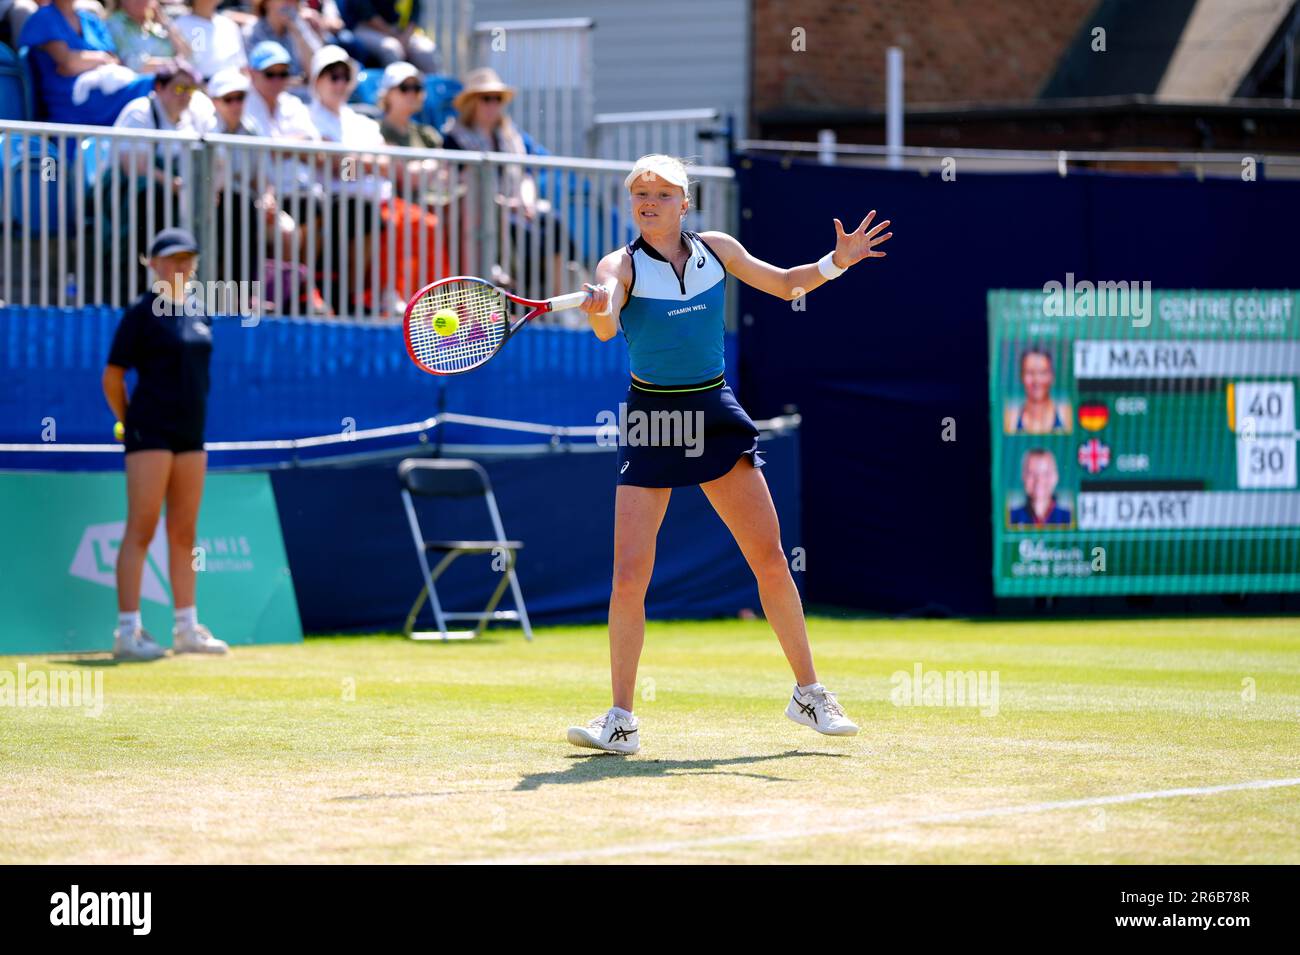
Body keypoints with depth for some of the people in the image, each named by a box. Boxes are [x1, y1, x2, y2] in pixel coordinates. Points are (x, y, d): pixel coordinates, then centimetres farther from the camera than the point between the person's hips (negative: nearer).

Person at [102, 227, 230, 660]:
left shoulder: (198, 310, 13)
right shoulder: (143, 312, -7)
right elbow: (112, 376, -6)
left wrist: (194, 420, 16)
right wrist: (130, 424, -1)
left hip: (191, 434, 7)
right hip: (151, 432, -7)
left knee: (184, 533, 10)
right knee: (141, 529, -8)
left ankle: (187, 628, 15)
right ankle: (128, 631, -8)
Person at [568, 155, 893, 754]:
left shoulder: (717, 250, 2)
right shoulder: (621, 266, -9)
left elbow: (787, 284, 16)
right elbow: (605, 329, -30)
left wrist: (837, 261, -2)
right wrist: (599, 308, -53)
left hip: (714, 412, 3)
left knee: (769, 558, 2)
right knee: (629, 576, -10)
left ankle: (808, 694, 17)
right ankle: (621, 721, -1)